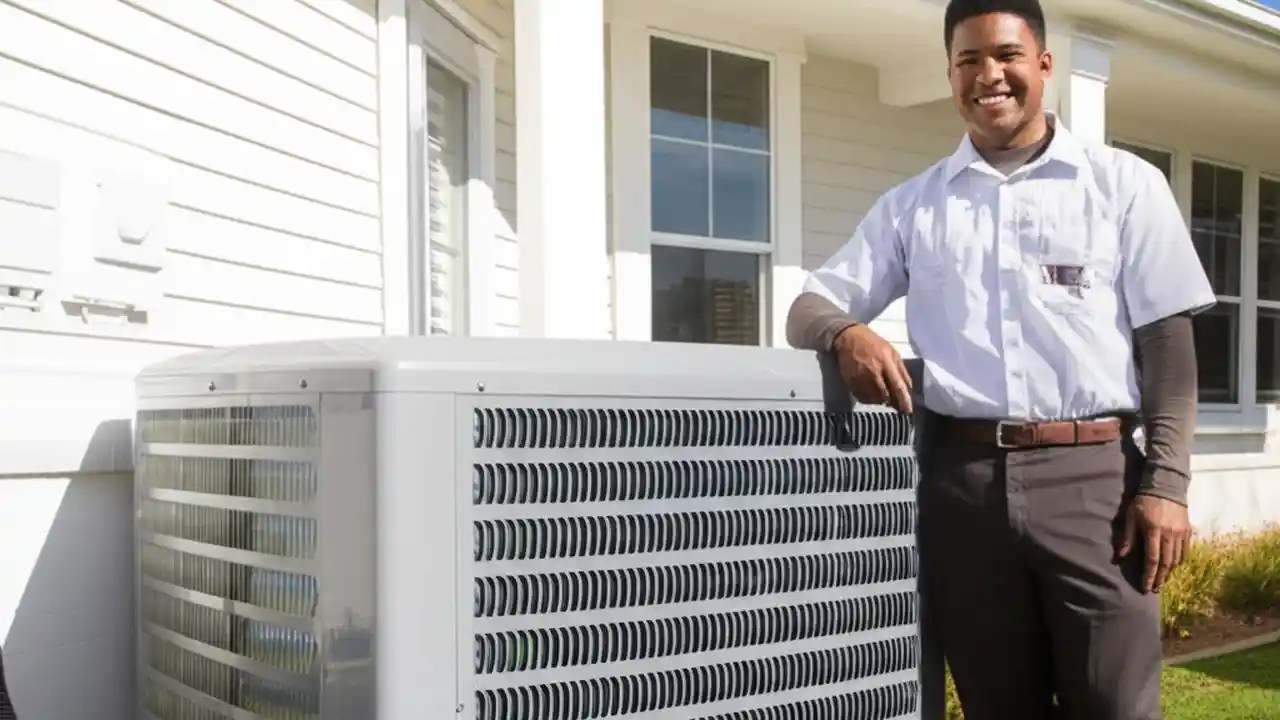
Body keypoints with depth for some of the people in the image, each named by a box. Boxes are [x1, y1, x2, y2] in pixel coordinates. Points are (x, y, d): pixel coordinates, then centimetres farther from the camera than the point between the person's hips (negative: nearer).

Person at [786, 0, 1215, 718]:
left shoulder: (1126, 185, 8)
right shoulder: (912, 205, 14)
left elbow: (1168, 343, 4)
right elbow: (811, 306, 11)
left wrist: (1166, 482, -6)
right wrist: (848, 333, -13)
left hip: (1093, 476, -2)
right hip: (962, 481, 2)